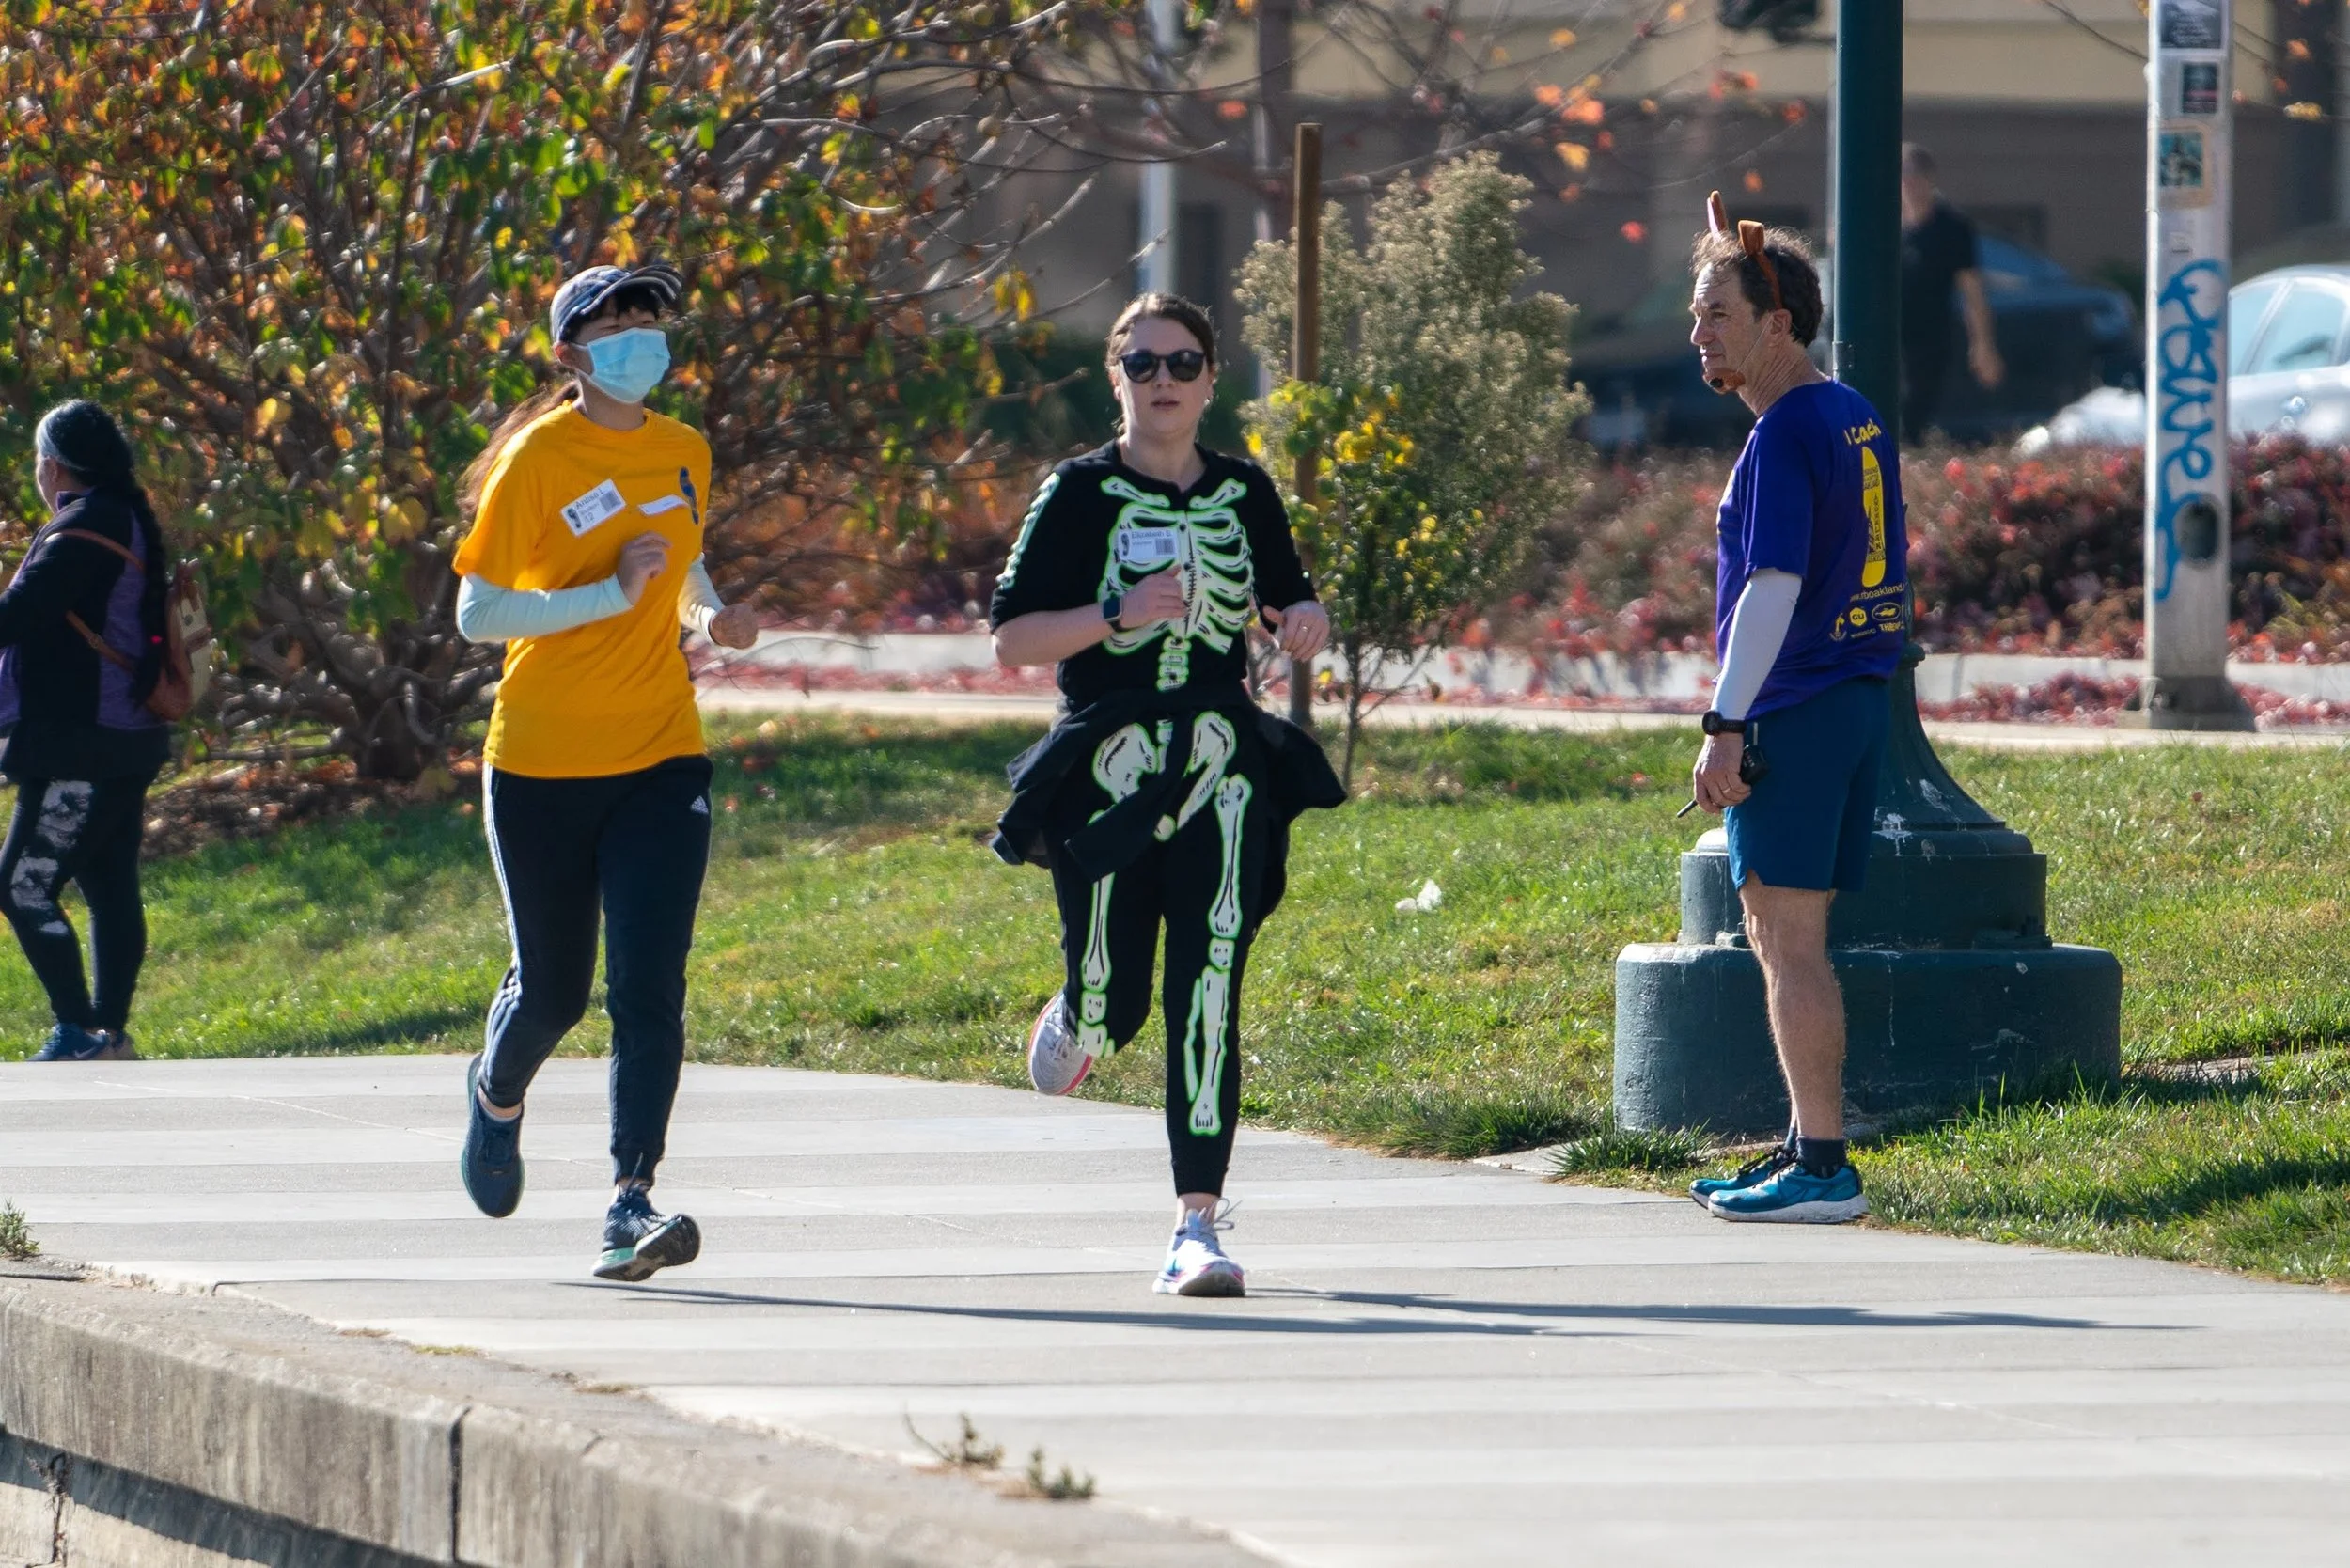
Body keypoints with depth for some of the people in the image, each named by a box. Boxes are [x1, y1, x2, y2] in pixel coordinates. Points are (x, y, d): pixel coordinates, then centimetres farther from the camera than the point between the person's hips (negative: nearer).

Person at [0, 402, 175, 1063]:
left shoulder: (86, 528, -16)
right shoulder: (125, 523, 15)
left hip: (83, 750, -10)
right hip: (124, 741, 10)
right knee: (110, 887, 11)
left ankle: (80, 1035, -11)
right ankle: (110, 1034, 13)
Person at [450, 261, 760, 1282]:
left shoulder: (684, 453, 7)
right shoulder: (537, 460, -10)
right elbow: (476, 614, -13)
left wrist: (712, 613, 4)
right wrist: (610, 595, -21)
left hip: (659, 758, 3)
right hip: (542, 769, -3)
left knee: (649, 987, -12)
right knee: (553, 989, 9)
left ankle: (631, 1205, -14)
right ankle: (498, 1094, 43)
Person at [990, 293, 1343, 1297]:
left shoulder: (1244, 493, 10)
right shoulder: (1080, 495, -1)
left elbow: (1287, 608, 22)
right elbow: (1011, 640, -4)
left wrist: (1303, 622, -2)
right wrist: (1120, 614, -18)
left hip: (1220, 770, 2)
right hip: (1106, 774, -2)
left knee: (1209, 989, -12)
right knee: (1114, 1005, 4)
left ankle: (1198, 1224, -13)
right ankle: (1075, 1024, 44)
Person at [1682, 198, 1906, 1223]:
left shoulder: (1784, 434, -14)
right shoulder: (1859, 422, 15)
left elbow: (1775, 587, -21)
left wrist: (1726, 726, -21)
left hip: (1796, 712, -10)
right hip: (1858, 700, 10)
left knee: (1789, 936, -7)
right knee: (1780, 934, 17)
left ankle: (1822, 1167, -8)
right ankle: (1809, 1147, 20)